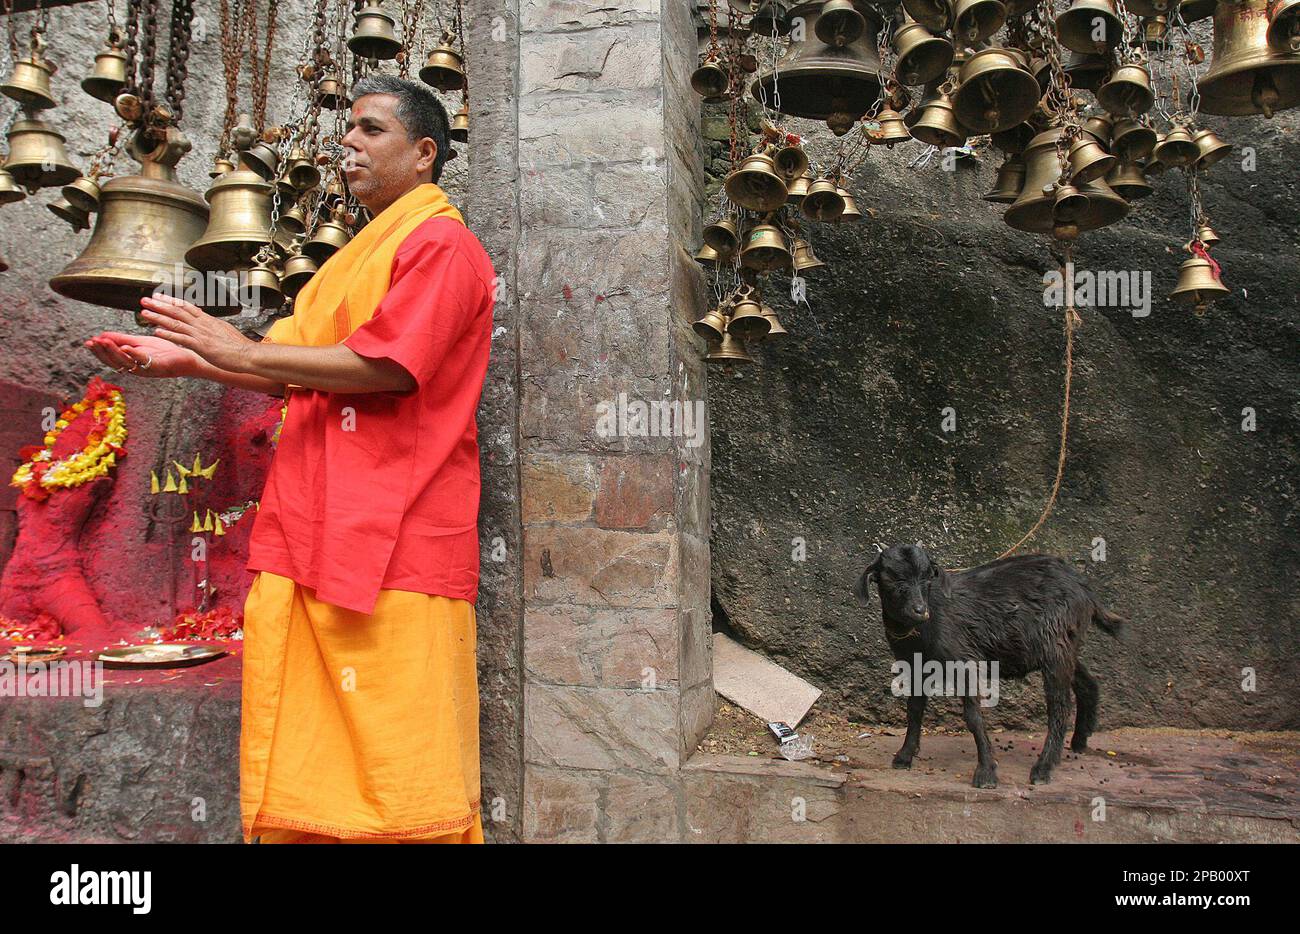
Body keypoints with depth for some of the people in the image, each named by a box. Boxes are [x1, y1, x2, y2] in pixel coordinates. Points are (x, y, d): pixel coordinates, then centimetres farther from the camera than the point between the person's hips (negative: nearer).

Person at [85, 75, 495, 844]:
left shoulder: (442, 245, -4)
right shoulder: (365, 254, 26)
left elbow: (388, 365, -17)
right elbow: (298, 372, 21)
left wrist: (243, 352, -10)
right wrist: (190, 361, 9)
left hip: (394, 538, -9)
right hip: (317, 533, 9)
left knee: (398, 759, -4)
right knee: (307, 763, 9)